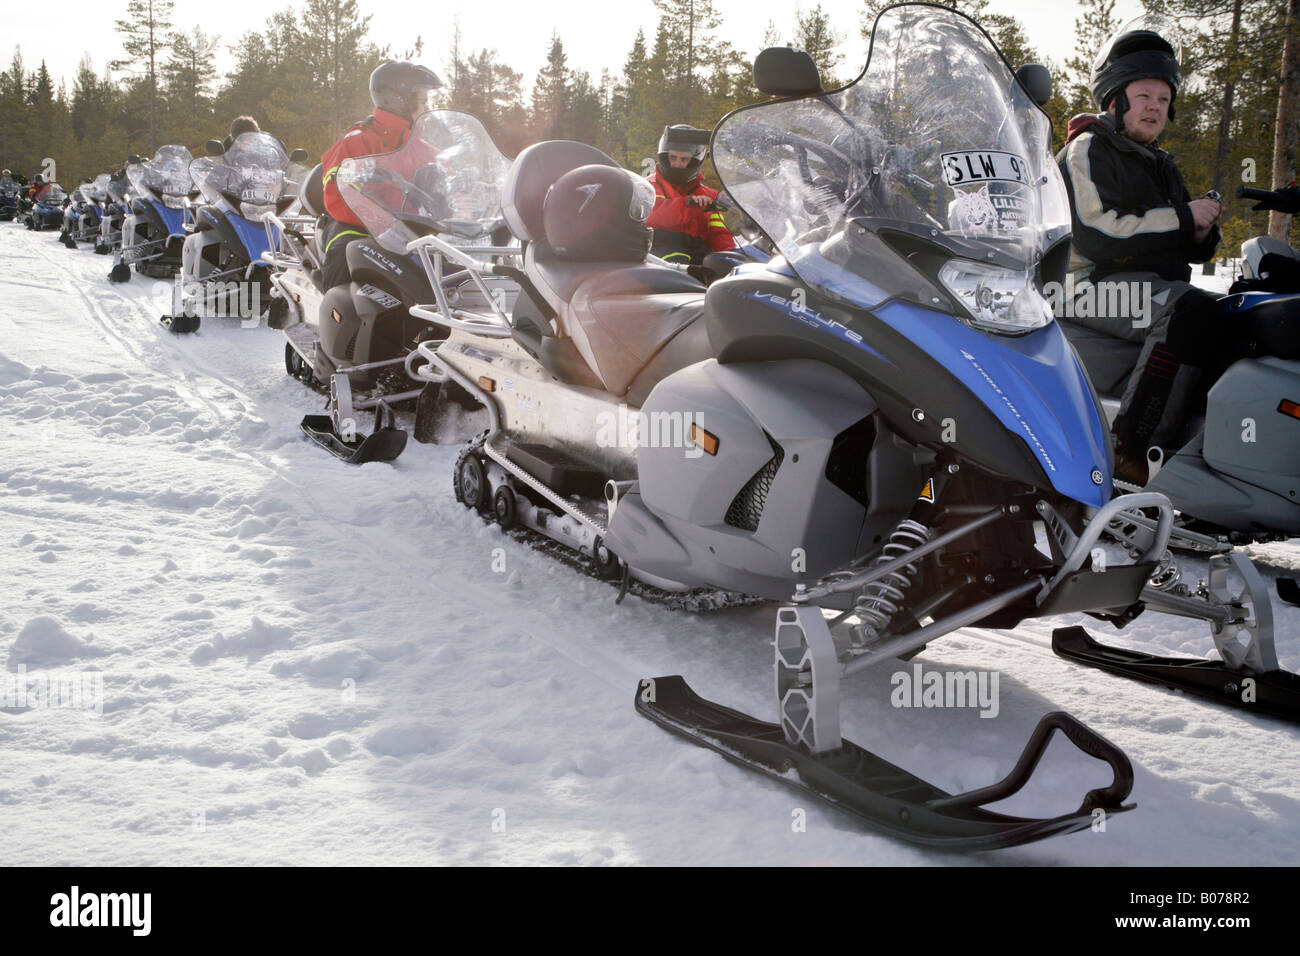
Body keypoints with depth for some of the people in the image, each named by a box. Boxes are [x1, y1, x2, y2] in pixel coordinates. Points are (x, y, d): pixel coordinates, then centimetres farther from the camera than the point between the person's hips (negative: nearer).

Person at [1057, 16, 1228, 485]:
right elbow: (1096, 237, -16)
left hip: (1161, 285, 8)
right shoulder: (1087, 152, 0)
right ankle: (1132, 454, -38)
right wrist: (1182, 217, -13)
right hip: (1098, 286, -8)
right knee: (1193, 311, -34)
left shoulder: (1162, 168, 25)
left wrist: (1202, 232, -1)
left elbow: (1193, 251, 23)